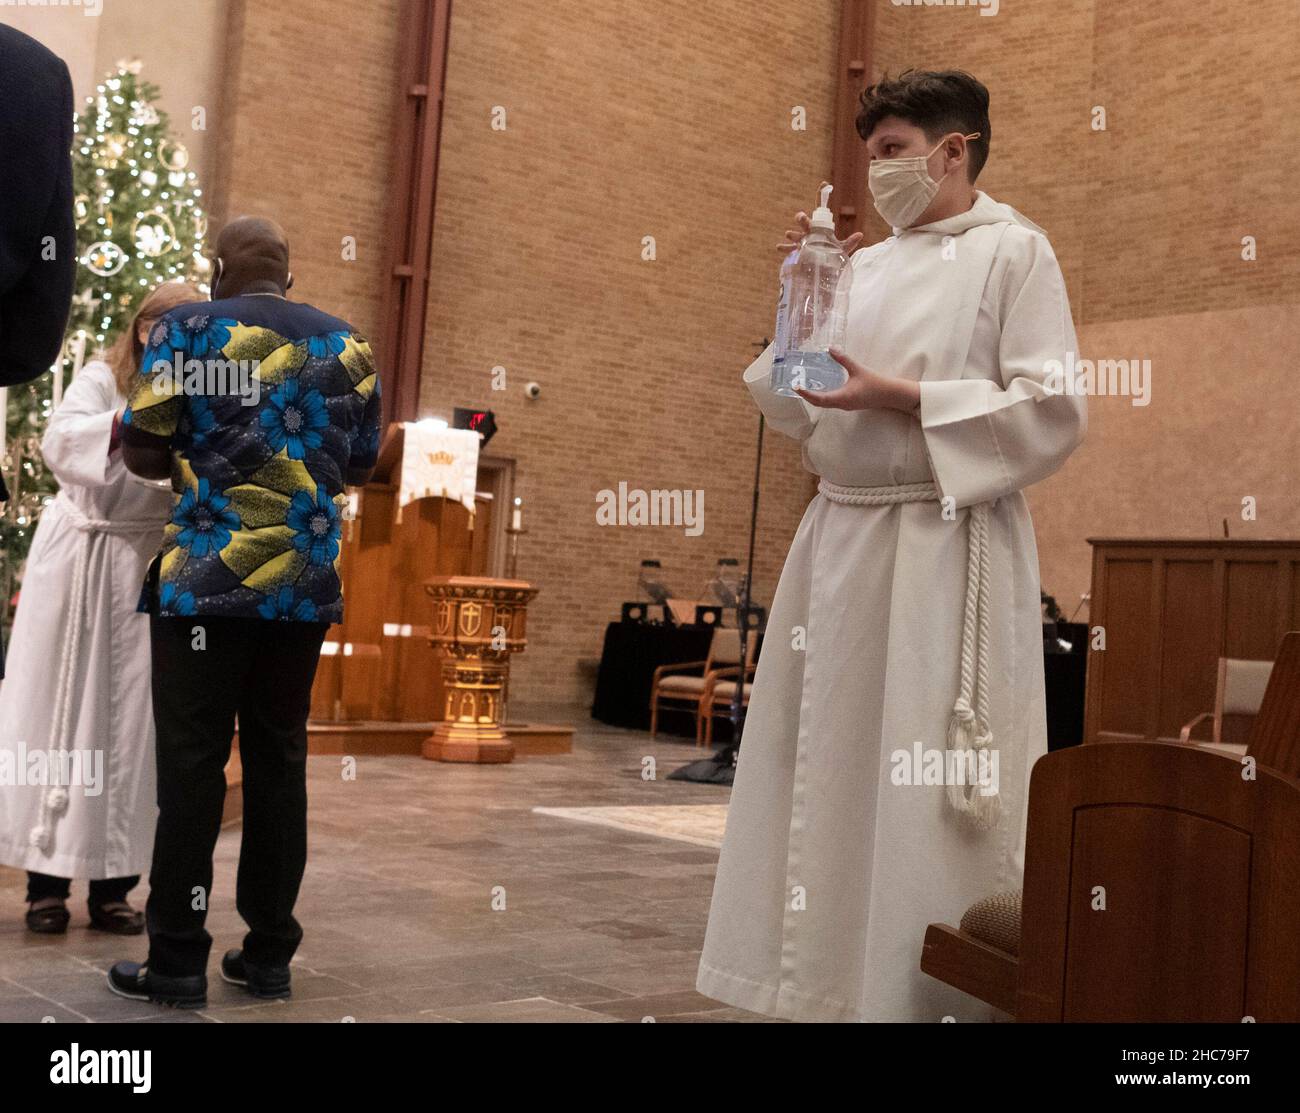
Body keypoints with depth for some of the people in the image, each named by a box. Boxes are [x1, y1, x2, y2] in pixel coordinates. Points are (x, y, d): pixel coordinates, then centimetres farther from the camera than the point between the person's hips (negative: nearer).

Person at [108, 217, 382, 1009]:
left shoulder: (189, 328, 0)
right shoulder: (348, 345, 10)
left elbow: (142, 451, -3)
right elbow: (360, 465, 14)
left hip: (207, 579, -3)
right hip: (307, 583, 3)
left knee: (192, 765, 2)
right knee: (279, 761, 9)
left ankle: (178, 962, 5)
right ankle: (269, 953, 14)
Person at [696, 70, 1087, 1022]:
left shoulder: (1014, 251, -2)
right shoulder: (867, 266, 15)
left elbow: (1052, 413, -11)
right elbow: (801, 408, 16)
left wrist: (902, 399, -16)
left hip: (944, 553, -7)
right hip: (840, 542, 7)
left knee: (927, 799, -4)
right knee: (829, 775, 10)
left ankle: (935, 997, 10)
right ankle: (828, 983, 22)